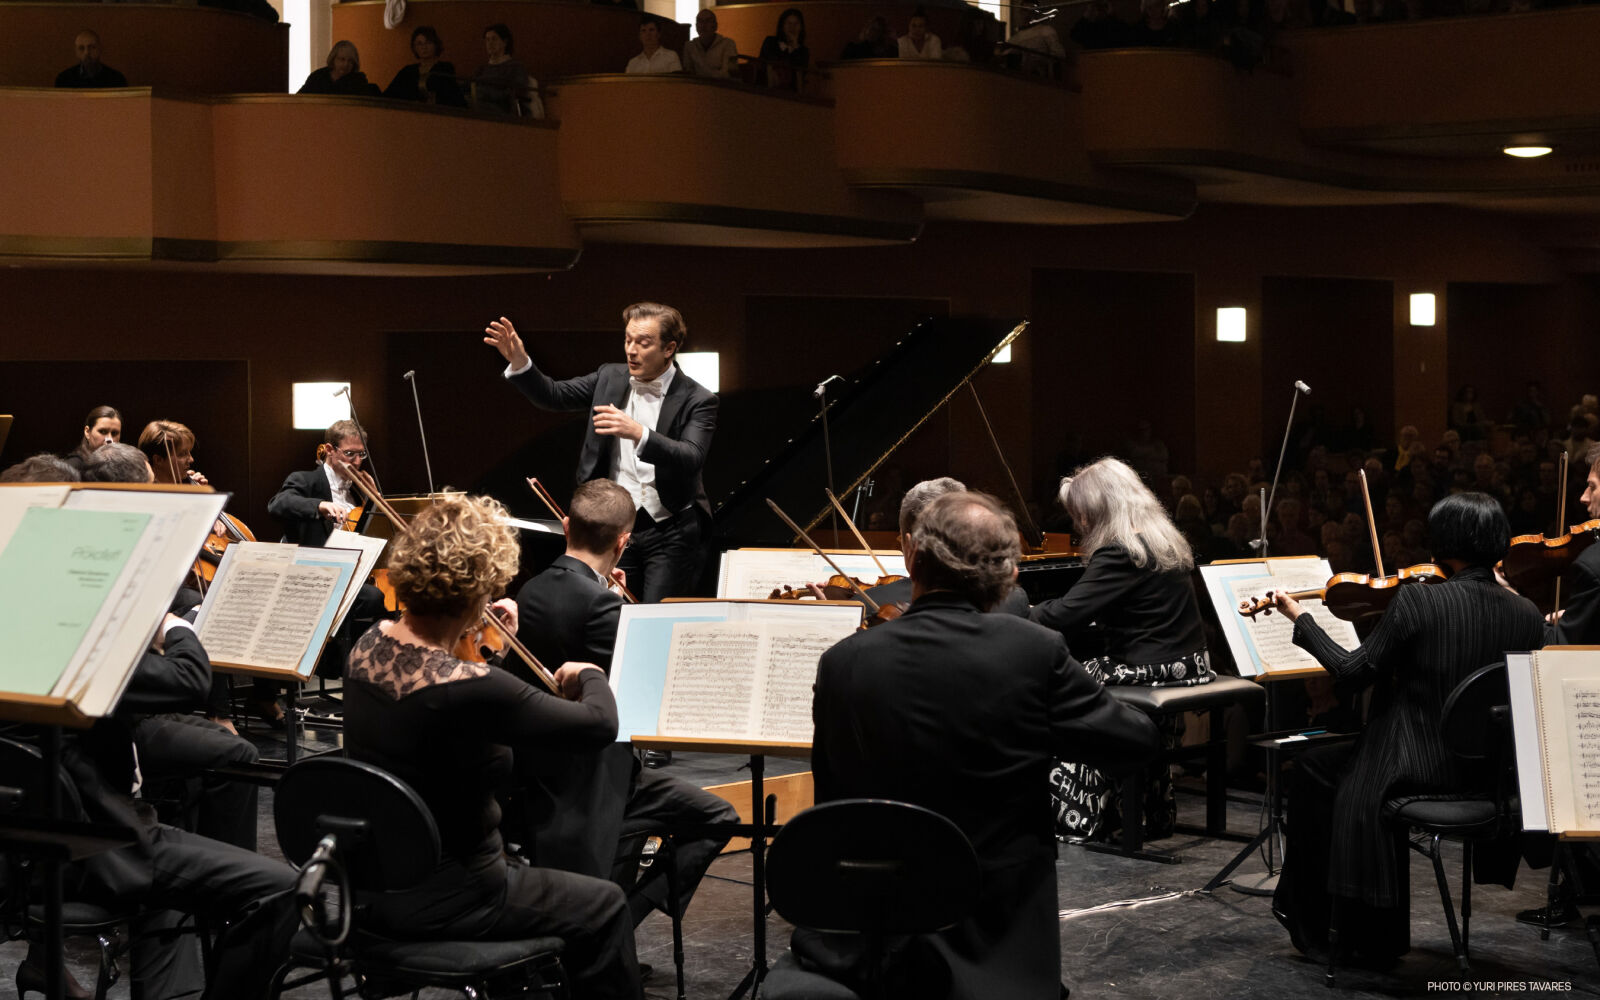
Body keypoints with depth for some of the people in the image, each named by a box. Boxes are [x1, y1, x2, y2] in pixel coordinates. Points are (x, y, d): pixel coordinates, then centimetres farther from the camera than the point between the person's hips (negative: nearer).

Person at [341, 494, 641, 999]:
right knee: (604, 907, 14)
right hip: (439, 905, -8)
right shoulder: (470, 689, -32)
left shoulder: (370, 645, -7)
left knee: (522, 865, 34)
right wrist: (591, 675, -3)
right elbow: (601, 726, -23)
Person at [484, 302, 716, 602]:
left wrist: (639, 434, -38)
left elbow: (692, 459, -23)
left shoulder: (697, 400, -9)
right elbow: (554, 395, 5)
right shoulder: (610, 378, 7)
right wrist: (520, 362, -13)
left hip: (669, 535, -4)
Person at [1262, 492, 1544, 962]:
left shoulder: (1417, 599, -18)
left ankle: (1307, 919, 31)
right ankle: (1377, 937, 39)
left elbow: (1353, 672, -11)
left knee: (1315, 769, 21)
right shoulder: (1526, 613, -4)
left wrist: (1301, 618, 4)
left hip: (1424, 768, -6)